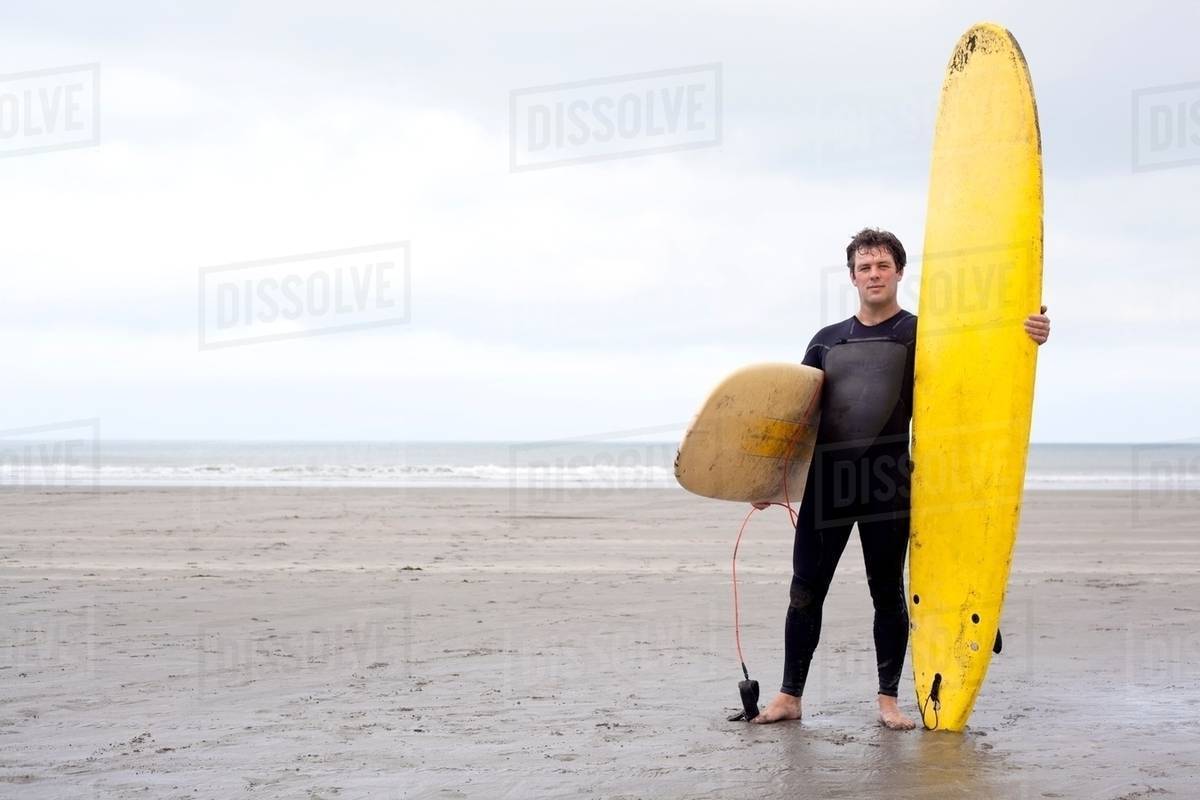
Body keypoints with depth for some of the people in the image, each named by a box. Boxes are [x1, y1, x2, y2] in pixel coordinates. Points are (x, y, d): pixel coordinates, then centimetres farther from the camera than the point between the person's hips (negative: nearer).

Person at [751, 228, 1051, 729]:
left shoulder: (920, 335, 6)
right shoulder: (826, 341, 15)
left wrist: (1029, 335, -25)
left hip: (887, 480, -2)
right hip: (826, 480, 3)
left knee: (888, 593, 4)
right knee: (805, 592, 2)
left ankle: (888, 698, 13)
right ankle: (790, 696, 9)